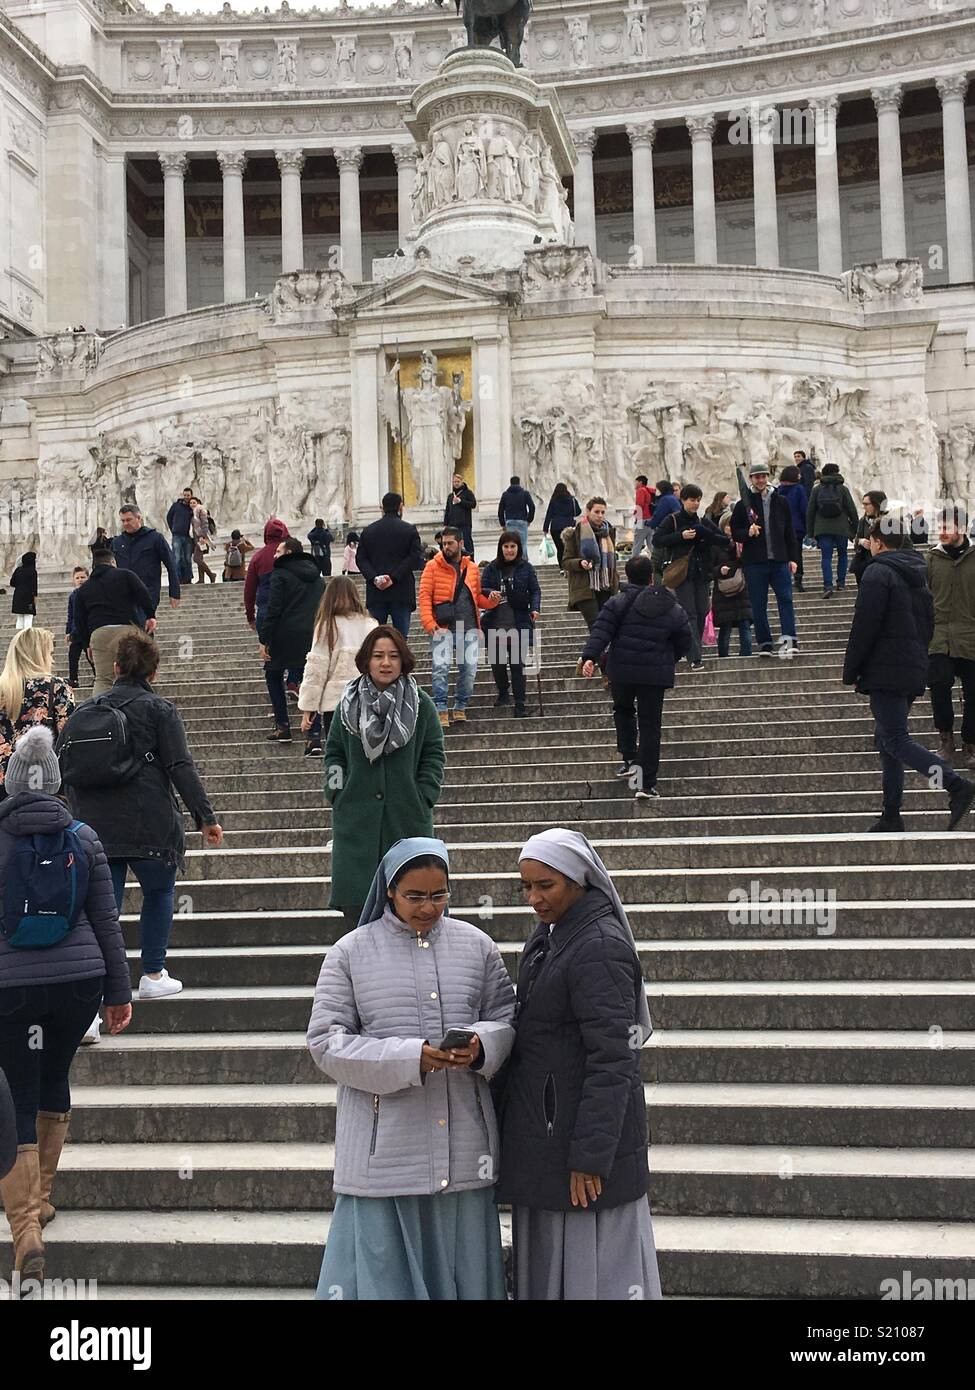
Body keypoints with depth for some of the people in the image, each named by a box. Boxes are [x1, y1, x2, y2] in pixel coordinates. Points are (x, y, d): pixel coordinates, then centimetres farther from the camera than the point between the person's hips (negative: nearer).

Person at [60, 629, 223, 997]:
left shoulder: (84, 712, 12)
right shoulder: (160, 710, -1)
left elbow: (62, 768, 14)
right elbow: (181, 767, -8)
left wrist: (80, 815, 24)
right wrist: (205, 817, -6)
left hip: (95, 826, 3)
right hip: (150, 825, -3)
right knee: (159, 893, 13)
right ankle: (153, 974, 13)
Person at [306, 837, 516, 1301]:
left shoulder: (476, 945, 7)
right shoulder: (351, 953, 0)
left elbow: (506, 1019, 11)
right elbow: (326, 1041, -5)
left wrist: (480, 1045, -13)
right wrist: (409, 1058, -18)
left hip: (462, 1139, 2)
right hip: (384, 1148, -2)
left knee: (460, 1260, 9)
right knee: (382, 1267, 0)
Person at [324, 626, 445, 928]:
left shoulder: (421, 704, 2)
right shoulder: (349, 704, 7)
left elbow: (433, 754, 5)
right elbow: (333, 752, 13)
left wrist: (423, 799, -2)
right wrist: (337, 795, 3)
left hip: (408, 816, -1)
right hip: (356, 817, 1)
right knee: (355, 900, -1)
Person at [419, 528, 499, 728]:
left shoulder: (472, 568, 14)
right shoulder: (433, 567, 2)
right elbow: (425, 596, -2)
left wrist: (491, 600, -1)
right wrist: (429, 624, -14)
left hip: (469, 628, 3)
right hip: (443, 627, -3)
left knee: (469, 668, 2)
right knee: (440, 668, -12)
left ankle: (460, 708, 16)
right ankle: (441, 710, -5)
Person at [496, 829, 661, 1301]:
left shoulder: (600, 948, -19)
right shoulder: (549, 935, 9)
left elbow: (612, 1062, -21)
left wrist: (589, 1157, -20)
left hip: (583, 1134, -9)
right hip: (543, 1135, 9)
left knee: (591, 1270, 0)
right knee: (546, 1266, 15)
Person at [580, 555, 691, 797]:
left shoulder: (620, 602, -3)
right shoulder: (673, 608, 6)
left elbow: (601, 631, -13)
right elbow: (685, 642, 14)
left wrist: (589, 657, -18)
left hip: (622, 671, -1)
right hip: (656, 675, 1)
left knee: (623, 711, 26)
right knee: (650, 725, 4)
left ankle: (630, 759, 12)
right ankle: (647, 784, 1)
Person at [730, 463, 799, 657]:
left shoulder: (780, 502, 10)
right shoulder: (743, 505, 4)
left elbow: (789, 533, 13)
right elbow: (734, 533, 6)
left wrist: (793, 558, 8)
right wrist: (747, 533, -16)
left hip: (779, 560, 1)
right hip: (754, 562, -1)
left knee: (785, 599, -9)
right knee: (758, 605, 2)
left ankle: (789, 639, -11)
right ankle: (764, 644, 8)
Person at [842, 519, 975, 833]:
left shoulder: (878, 573, -9)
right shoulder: (918, 578, 19)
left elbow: (864, 628, -14)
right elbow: (928, 628, 23)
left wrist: (851, 672, -8)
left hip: (886, 673, -9)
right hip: (915, 674, 9)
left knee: (896, 740, -10)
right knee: (887, 739, 13)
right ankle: (891, 817, 11)